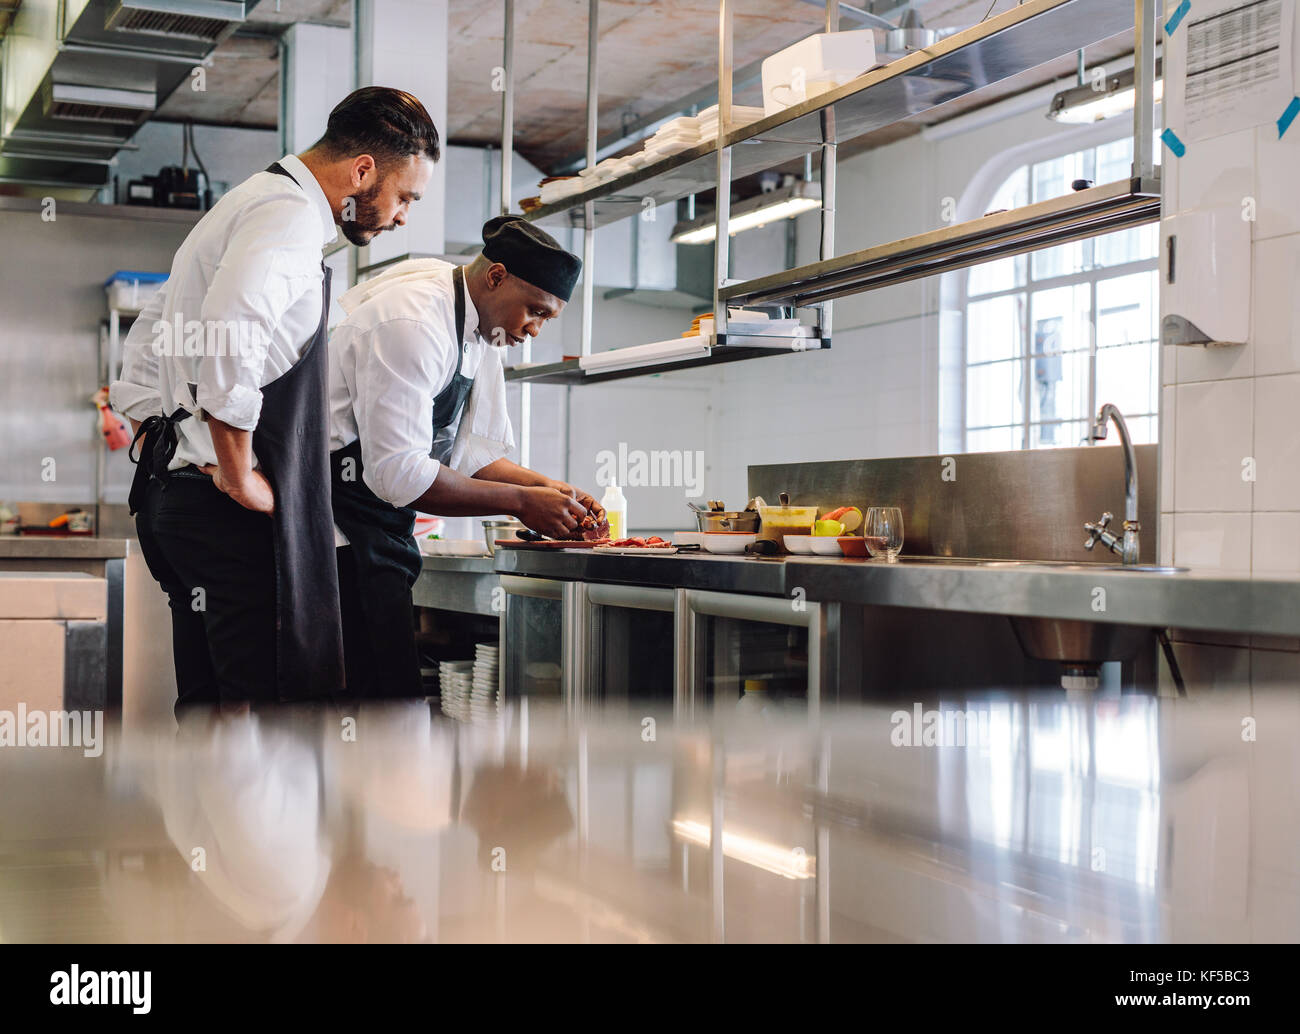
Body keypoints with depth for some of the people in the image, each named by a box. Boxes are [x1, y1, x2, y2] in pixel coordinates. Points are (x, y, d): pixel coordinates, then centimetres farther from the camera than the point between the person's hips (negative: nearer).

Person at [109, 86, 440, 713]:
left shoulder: (249, 204, 22)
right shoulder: (293, 214, -11)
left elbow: (147, 339, 27)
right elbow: (230, 335, -29)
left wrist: (156, 444, 21)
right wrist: (238, 475, -20)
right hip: (230, 514, -11)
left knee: (208, 699, 13)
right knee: (268, 695, -11)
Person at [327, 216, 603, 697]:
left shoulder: (483, 334, 11)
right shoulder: (413, 323, -20)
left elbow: (473, 454, 16)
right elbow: (398, 472, -25)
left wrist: (546, 487, -2)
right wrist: (520, 501, -20)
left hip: (382, 532, 10)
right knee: (385, 692, -12)